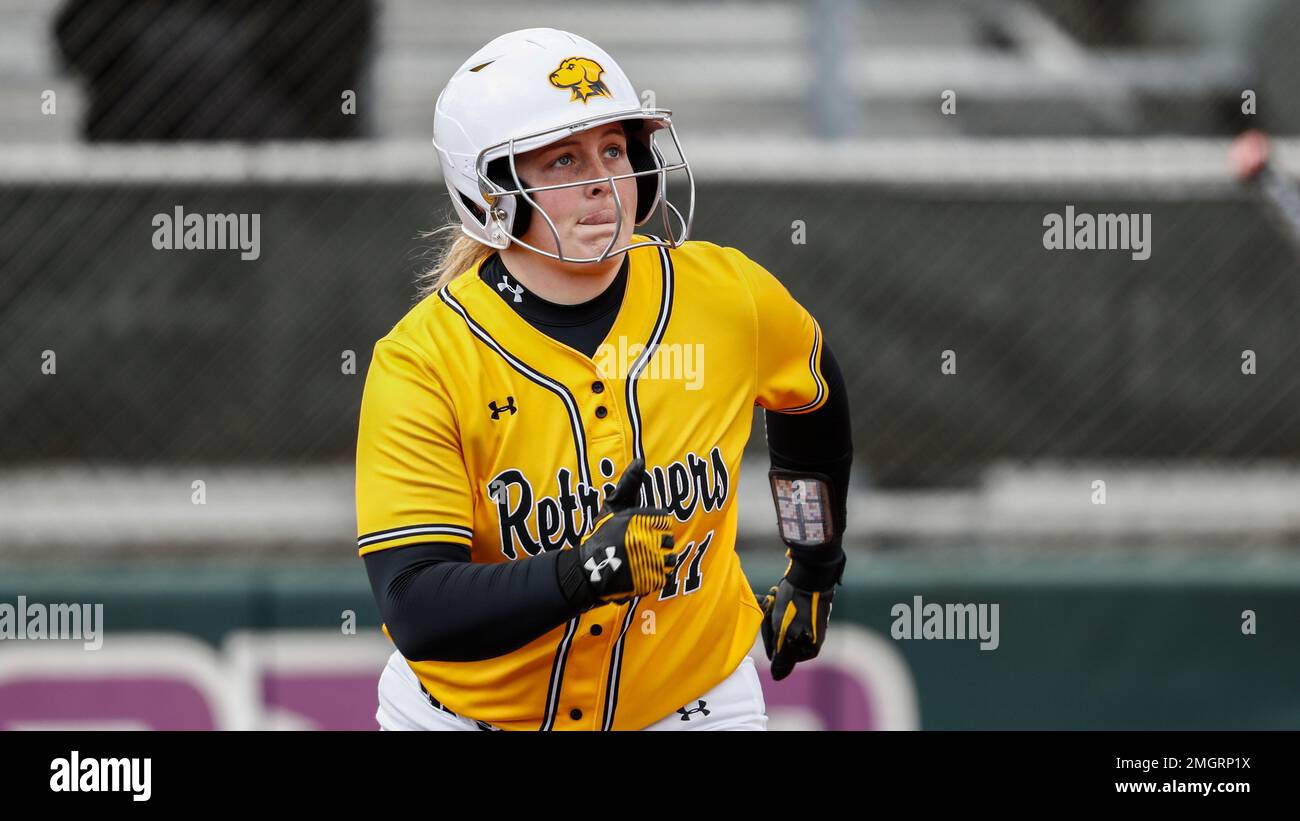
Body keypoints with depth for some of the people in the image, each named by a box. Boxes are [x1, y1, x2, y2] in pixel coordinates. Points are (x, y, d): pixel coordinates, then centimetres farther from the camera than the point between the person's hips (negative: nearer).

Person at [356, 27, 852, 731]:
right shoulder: (420, 361, -19)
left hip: (688, 701, 2)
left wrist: (815, 572, 22)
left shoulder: (726, 296, -9)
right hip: (473, 712, -2)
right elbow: (417, 613, -26)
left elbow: (811, 397, 16)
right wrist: (588, 572, -38)